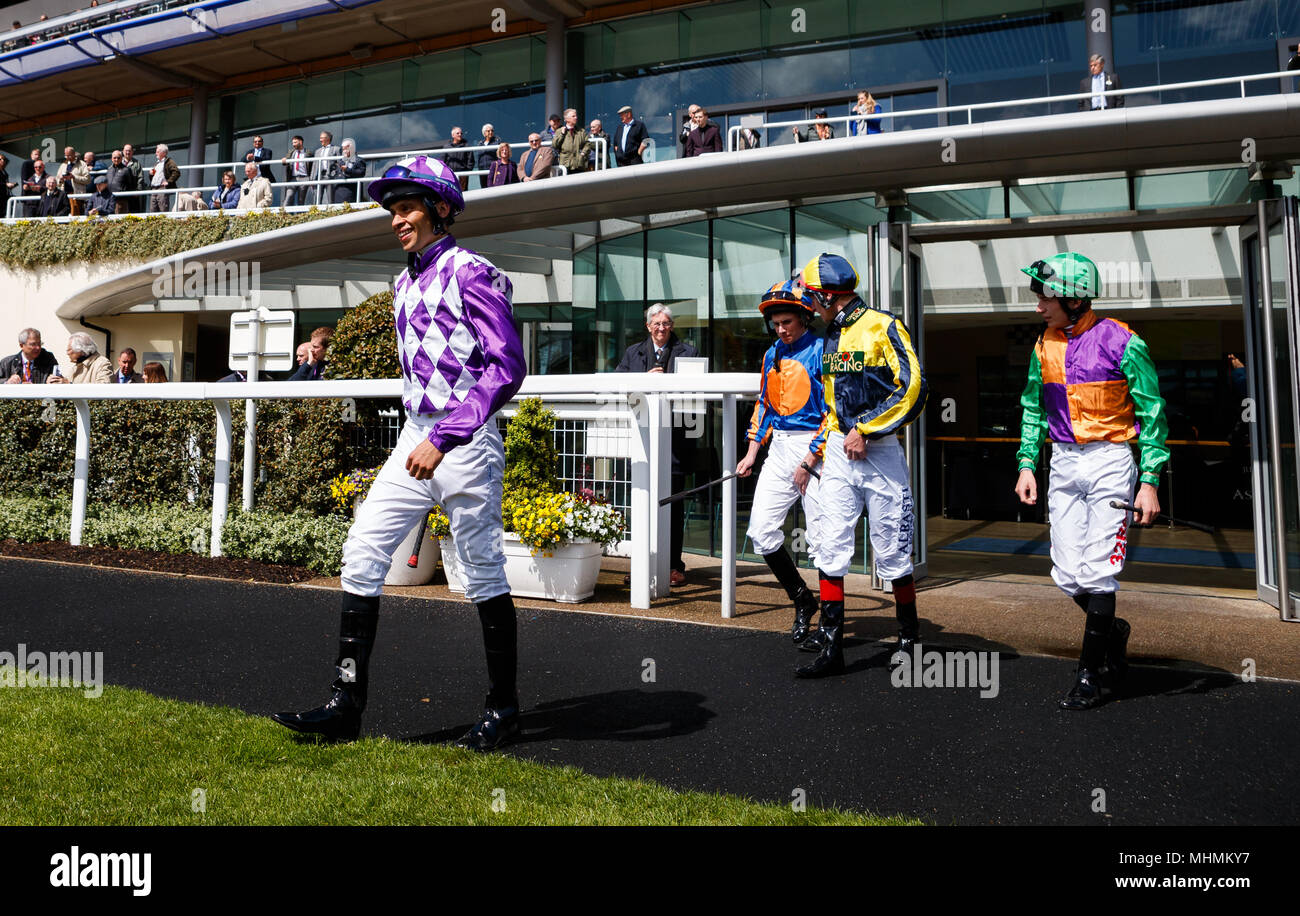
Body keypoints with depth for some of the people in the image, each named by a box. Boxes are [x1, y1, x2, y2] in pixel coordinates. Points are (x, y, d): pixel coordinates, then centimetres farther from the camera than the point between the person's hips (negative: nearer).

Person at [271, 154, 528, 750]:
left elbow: (507, 367, -21)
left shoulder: (470, 273, -11)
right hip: (416, 437, 8)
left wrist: (443, 439, -25)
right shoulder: (405, 283, 16)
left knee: (483, 572, 1)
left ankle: (503, 706, 17)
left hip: (466, 442, -8)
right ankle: (347, 705, 8)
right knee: (362, 551, 1)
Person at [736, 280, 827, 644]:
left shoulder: (822, 351, -7)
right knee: (761, 531, 1)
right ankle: (802, 600, 18)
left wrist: (809, 461, -15)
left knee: (822, 540, -4)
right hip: (778, 449, 7)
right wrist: (752, 452, 12)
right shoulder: (772, 355, 15)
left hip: (814, 449, -7)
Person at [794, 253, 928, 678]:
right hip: (839, 452, 6)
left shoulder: (883, 327, -8)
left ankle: (910, 637, 22)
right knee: (831, 548, 1)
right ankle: (831, 644, 7)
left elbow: (913, 388, -15)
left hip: (879, 452, -6)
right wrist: (821, 448, 16)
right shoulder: (831, 339, 15)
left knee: (891, 553, 3)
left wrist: (865, 431, -14)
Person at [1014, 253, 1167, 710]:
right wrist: (1026, 463, 7)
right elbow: (1033, 407, 17)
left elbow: (1152, 413, -6)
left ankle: (1090, 674, 9)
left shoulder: (1121, 342, -9)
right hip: (1063, 463, 5)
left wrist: (1149, 480, -11)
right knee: (1067, 575, 5)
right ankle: (1113, 631, 34)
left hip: (1110, 461, -5)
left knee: (1097, 574, -5)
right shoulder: (1045, 345, 7)